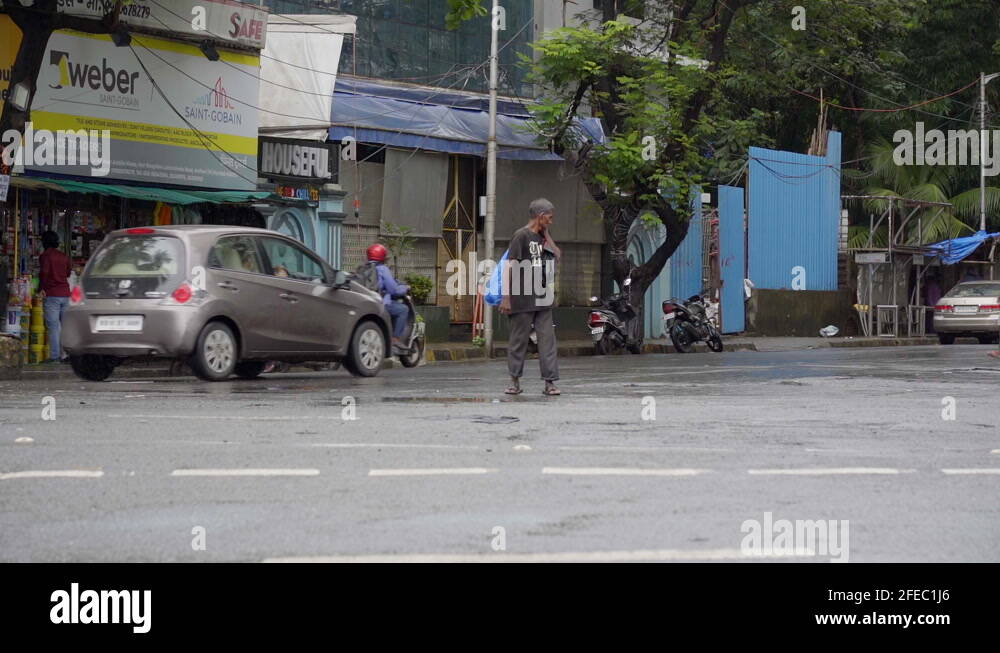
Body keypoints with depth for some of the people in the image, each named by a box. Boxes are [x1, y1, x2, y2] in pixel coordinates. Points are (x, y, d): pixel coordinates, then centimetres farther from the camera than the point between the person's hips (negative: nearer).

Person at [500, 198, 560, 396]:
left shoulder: (542, 237, 16)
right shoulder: (521, 235, -6)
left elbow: (557, 255, 8)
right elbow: (510, 266, -10)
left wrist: (546, 234, 5)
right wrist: (506, 297, -15)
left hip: (542, 300, 6)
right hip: (522, 300, -6)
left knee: (547, 340, 0)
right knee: (519, 341, 2)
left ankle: (550, 382, 0)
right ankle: (515, 381, 10)